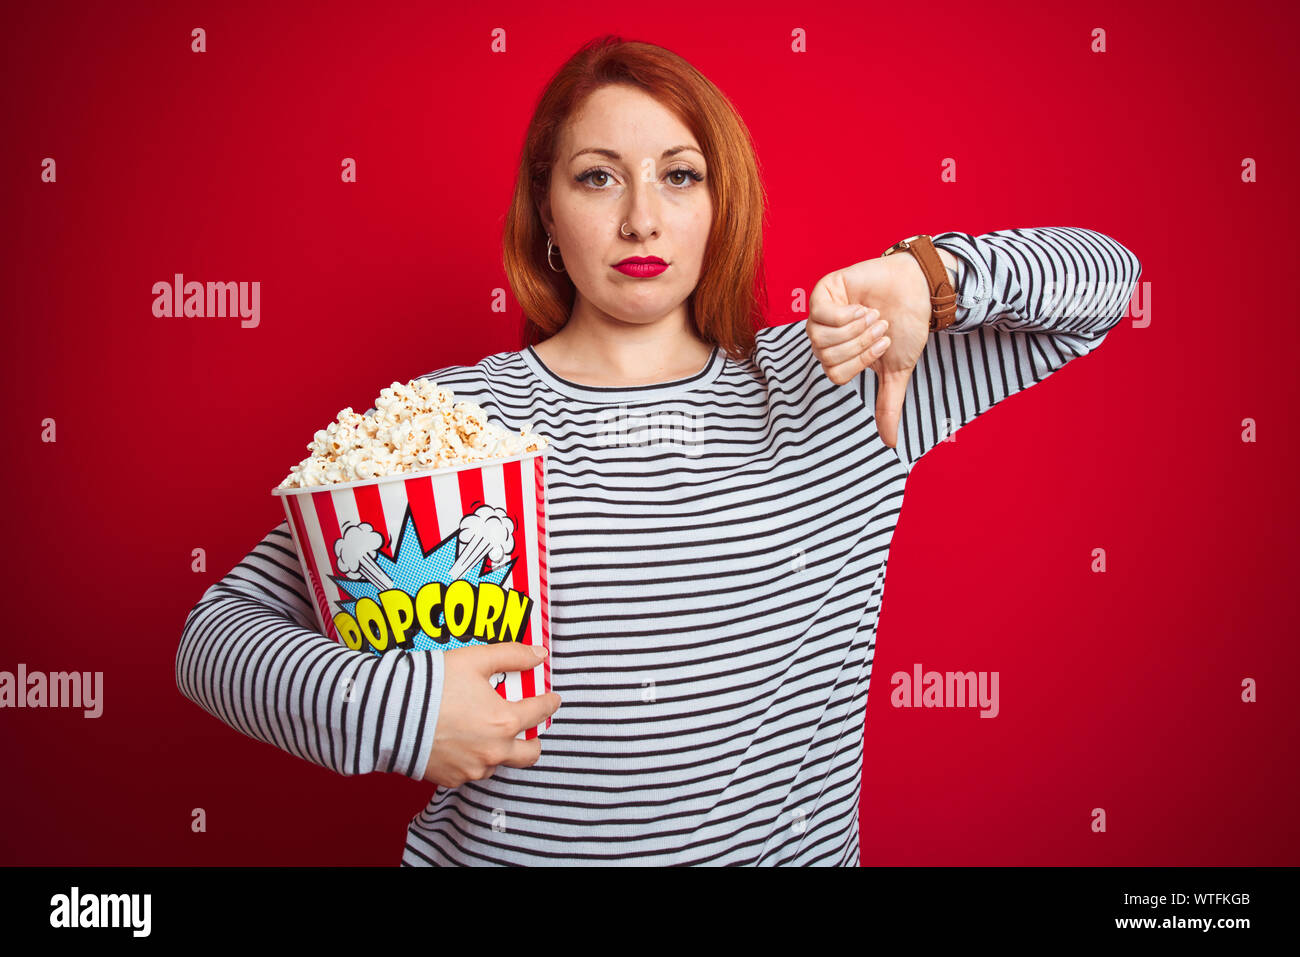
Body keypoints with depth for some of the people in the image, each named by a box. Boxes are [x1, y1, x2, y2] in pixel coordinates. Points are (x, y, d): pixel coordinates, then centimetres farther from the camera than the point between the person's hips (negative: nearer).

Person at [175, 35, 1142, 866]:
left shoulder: (835, 385, -1)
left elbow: (1104, 276, 2)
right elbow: (219, 631, -4)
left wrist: (928, 276, -15)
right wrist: (384, 705, -22)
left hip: (789, 841, 2)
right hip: (494, 844, -1)